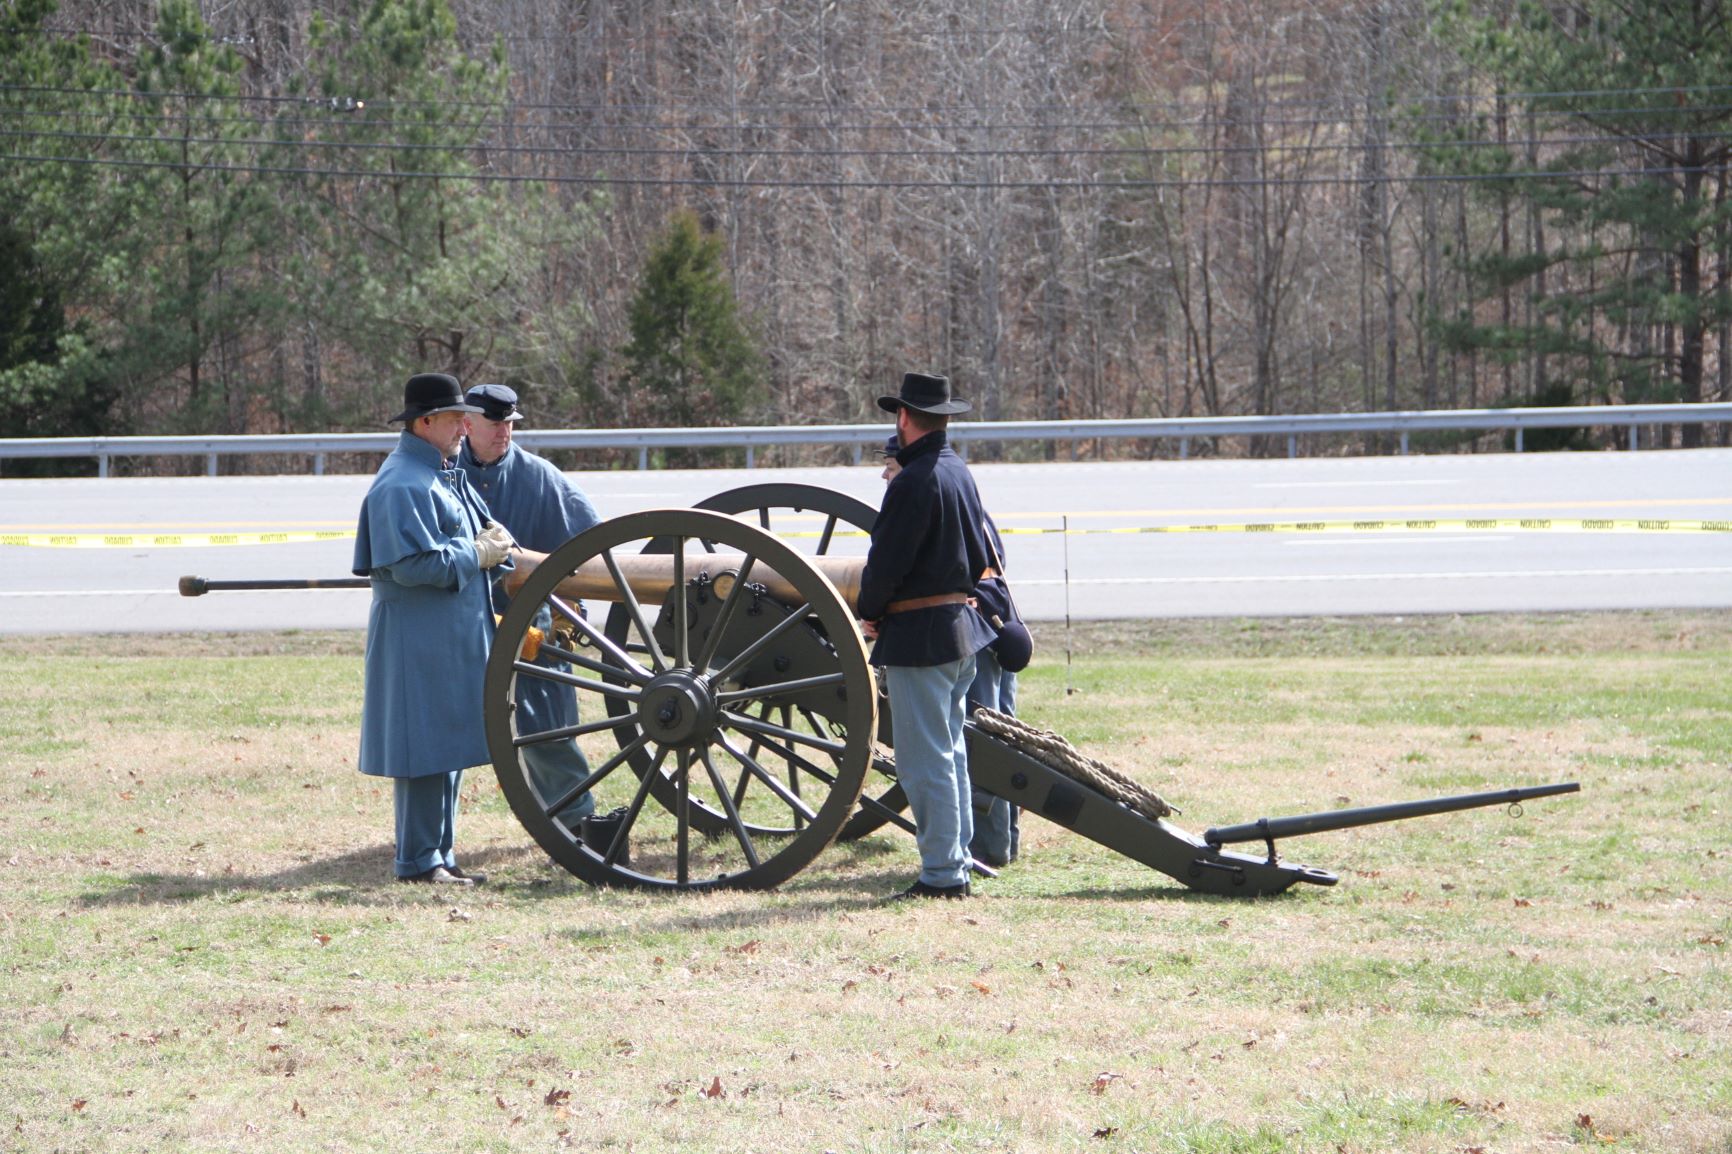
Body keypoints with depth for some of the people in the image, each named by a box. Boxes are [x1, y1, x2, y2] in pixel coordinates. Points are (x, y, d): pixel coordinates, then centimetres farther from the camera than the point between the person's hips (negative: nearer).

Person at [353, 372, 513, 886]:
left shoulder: (443, 474, 16)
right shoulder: (403, 484, -17)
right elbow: (412, 563, -25)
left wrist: (489, 539, 8)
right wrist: (478, 554, -16)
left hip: (453, 639, 10)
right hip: (418, 637, -10)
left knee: (449, 746, 13)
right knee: (425, 748, -6)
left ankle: (440, 855, 20)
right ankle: (418, 860, 0)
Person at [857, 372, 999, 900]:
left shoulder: (912, 483, -18)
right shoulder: (961, 474, 10)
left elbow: (886, 561, -18)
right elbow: (979, 559, 18)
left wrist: (869, 612, -2)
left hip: (918, 634, -9)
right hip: (961, 626, 9)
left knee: (925, 761, -5)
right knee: (949, 751, 17)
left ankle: (942, 873, -4)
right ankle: (958, 860, 21)